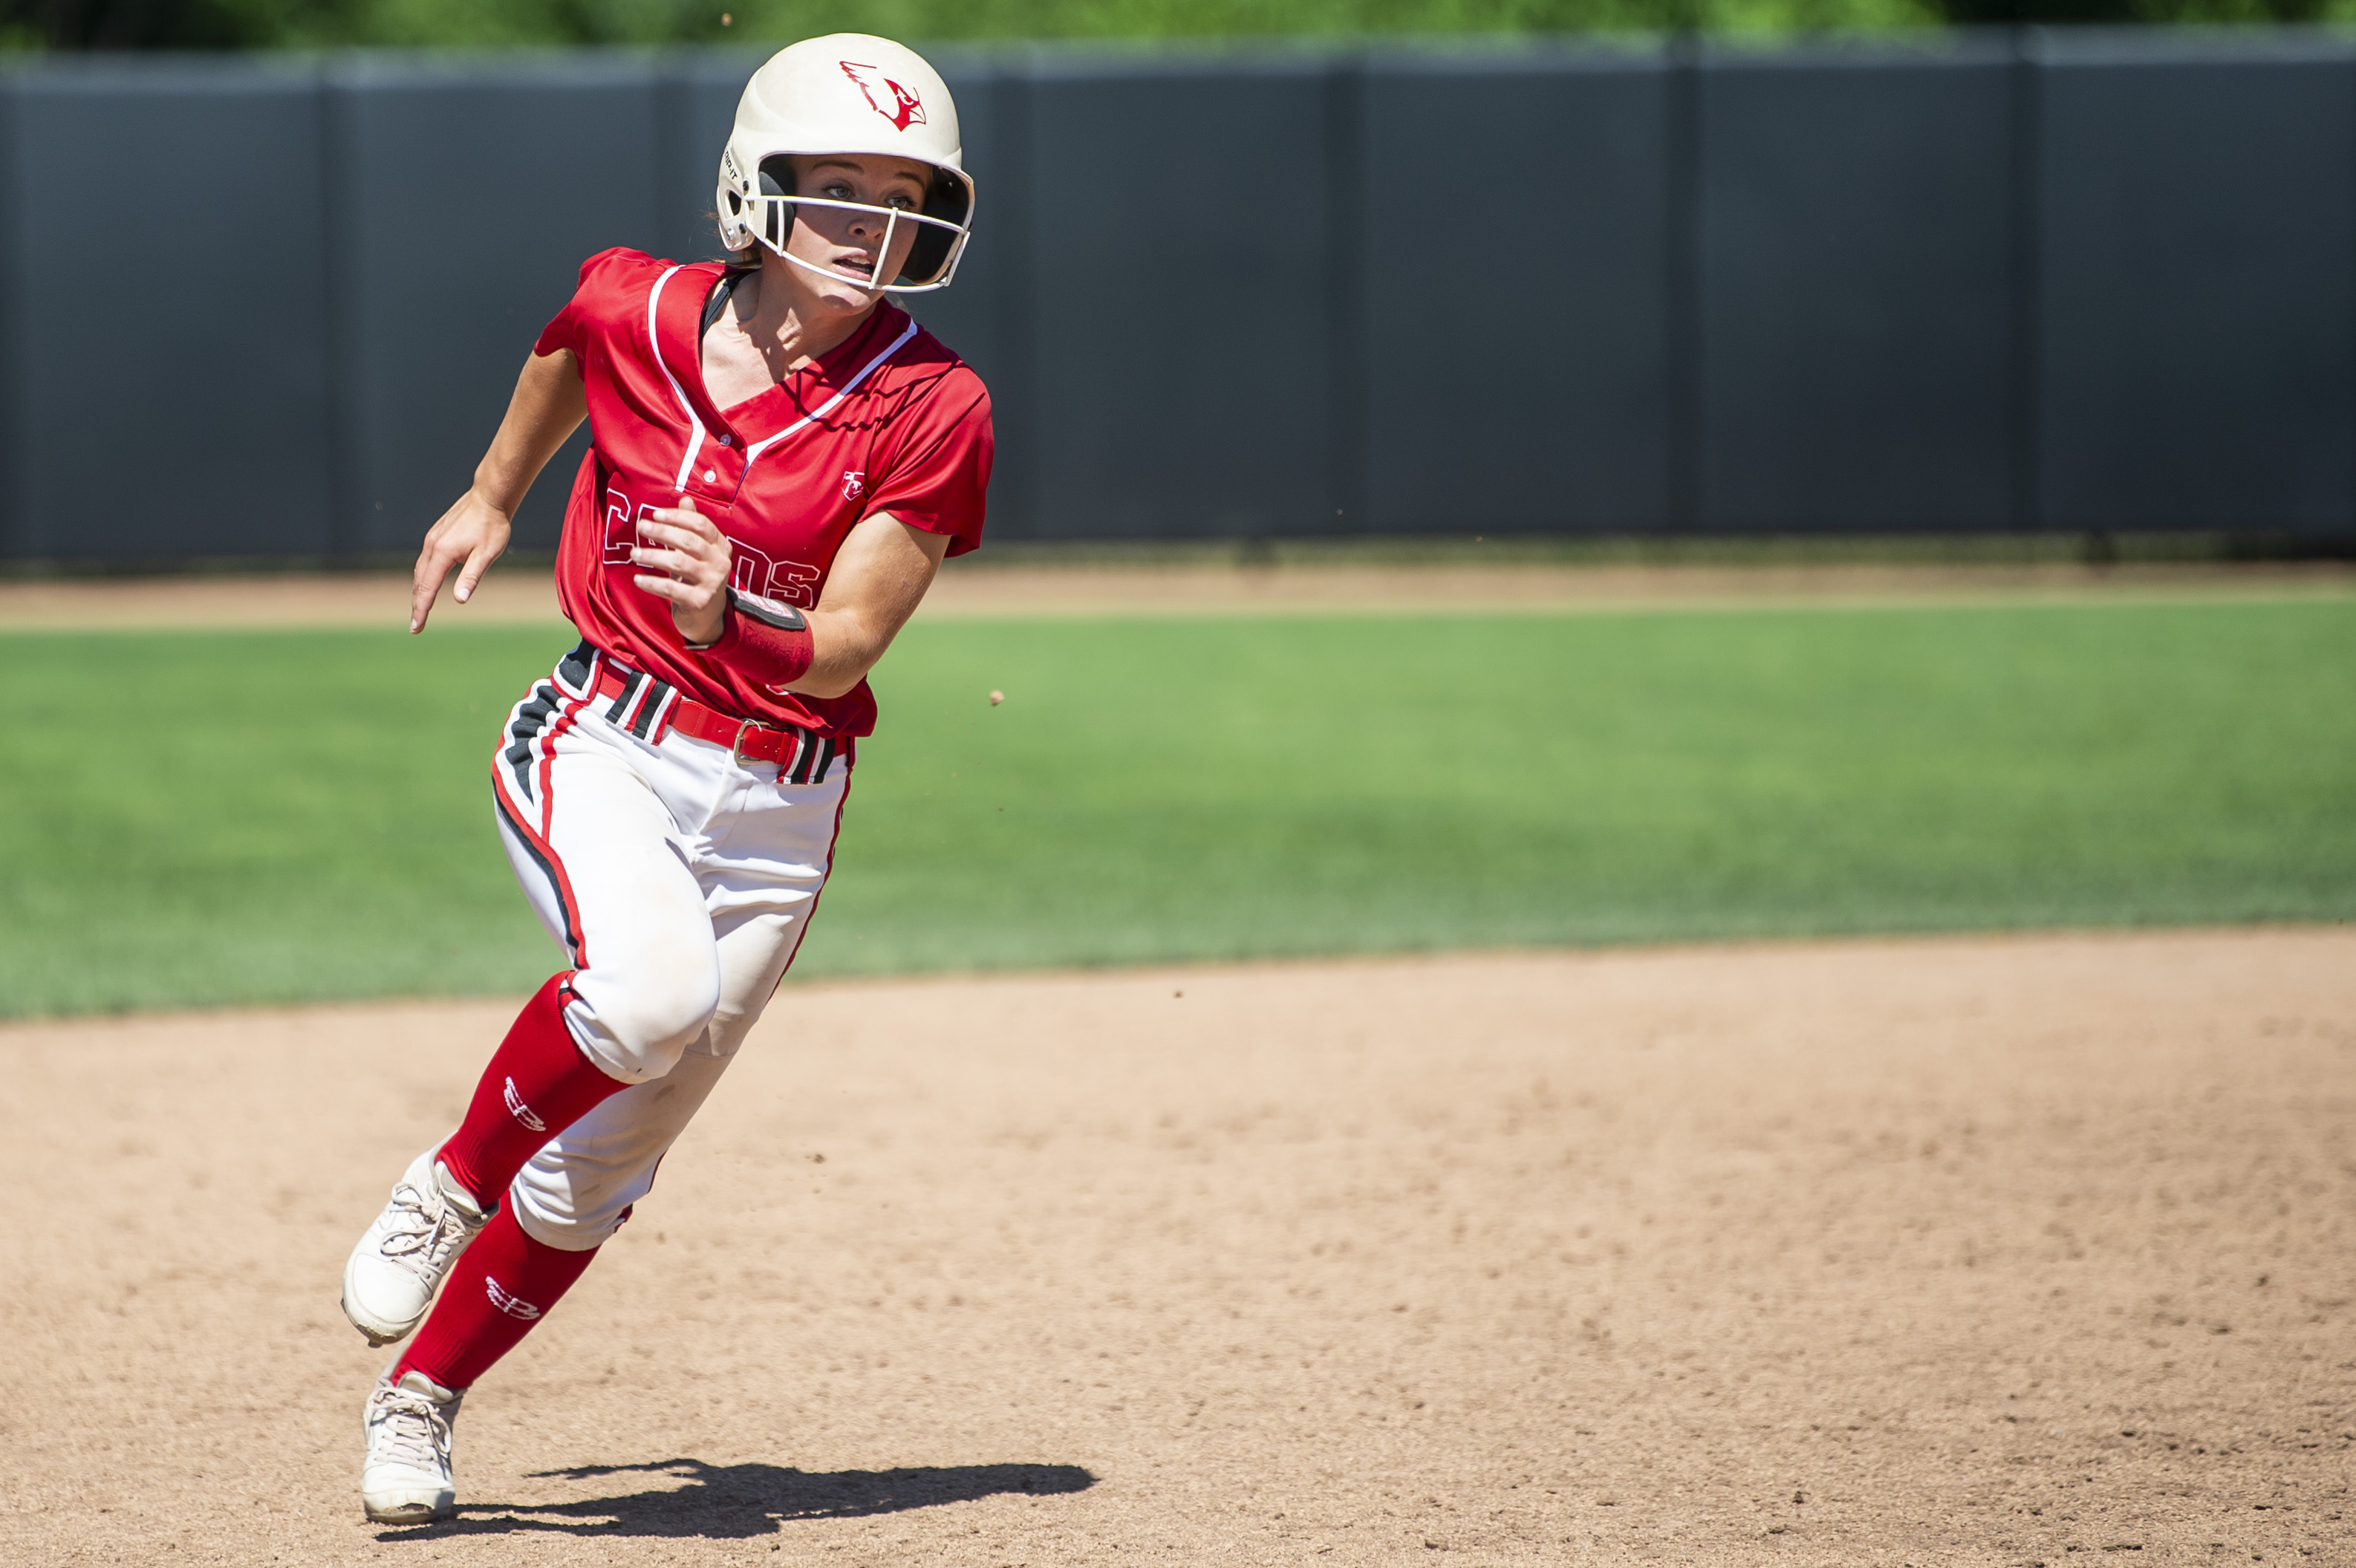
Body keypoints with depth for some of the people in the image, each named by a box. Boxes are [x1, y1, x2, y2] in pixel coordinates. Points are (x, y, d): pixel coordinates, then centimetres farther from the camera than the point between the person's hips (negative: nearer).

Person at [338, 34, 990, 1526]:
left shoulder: (932, 410, -11)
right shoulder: (638, 312, -6)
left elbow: (843, 650, -16)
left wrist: (730, 623, -35)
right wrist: (493, 495, 30)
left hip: (779, 808, 1)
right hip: (605, 745, -1)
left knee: (601, 1168, 7)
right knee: (650, 986, -34)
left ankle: (419, 1399, 29)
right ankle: (450, 1182, -7)